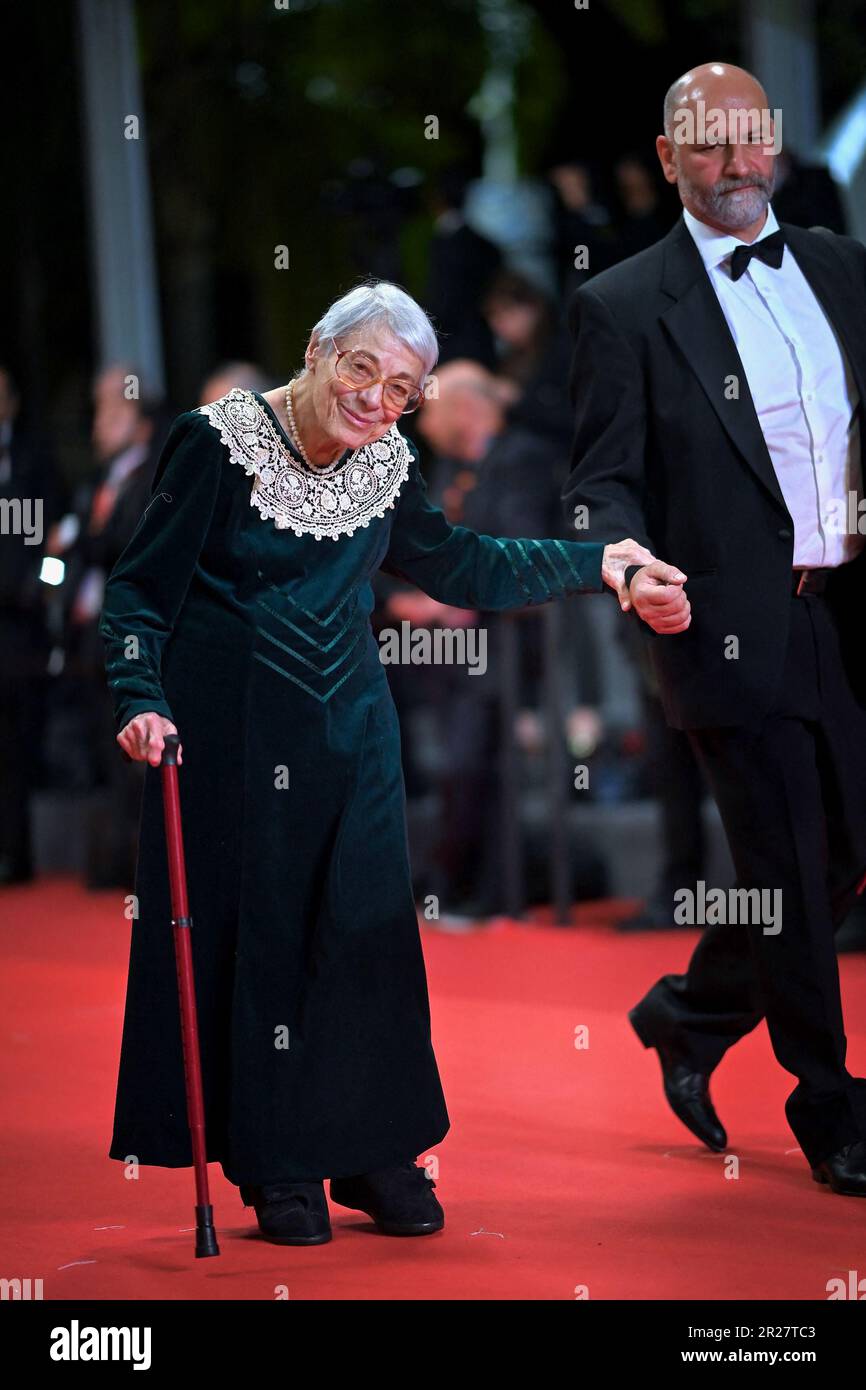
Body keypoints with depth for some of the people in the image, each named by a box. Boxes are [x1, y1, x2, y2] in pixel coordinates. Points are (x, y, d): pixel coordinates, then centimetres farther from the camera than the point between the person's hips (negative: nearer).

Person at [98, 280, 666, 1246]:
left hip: (350, 729, 5)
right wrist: (140, 700, -25)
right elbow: (142, 587, -11)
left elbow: (456, 567, 18)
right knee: (256, 938, 0)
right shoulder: (218, 442, -13)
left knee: (370, 931, 1)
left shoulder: (386, 466, 3)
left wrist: (596, 564, 17)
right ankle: (276, 1168, 9)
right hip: (235, 732, -5)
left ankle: (374, 1151, 12)